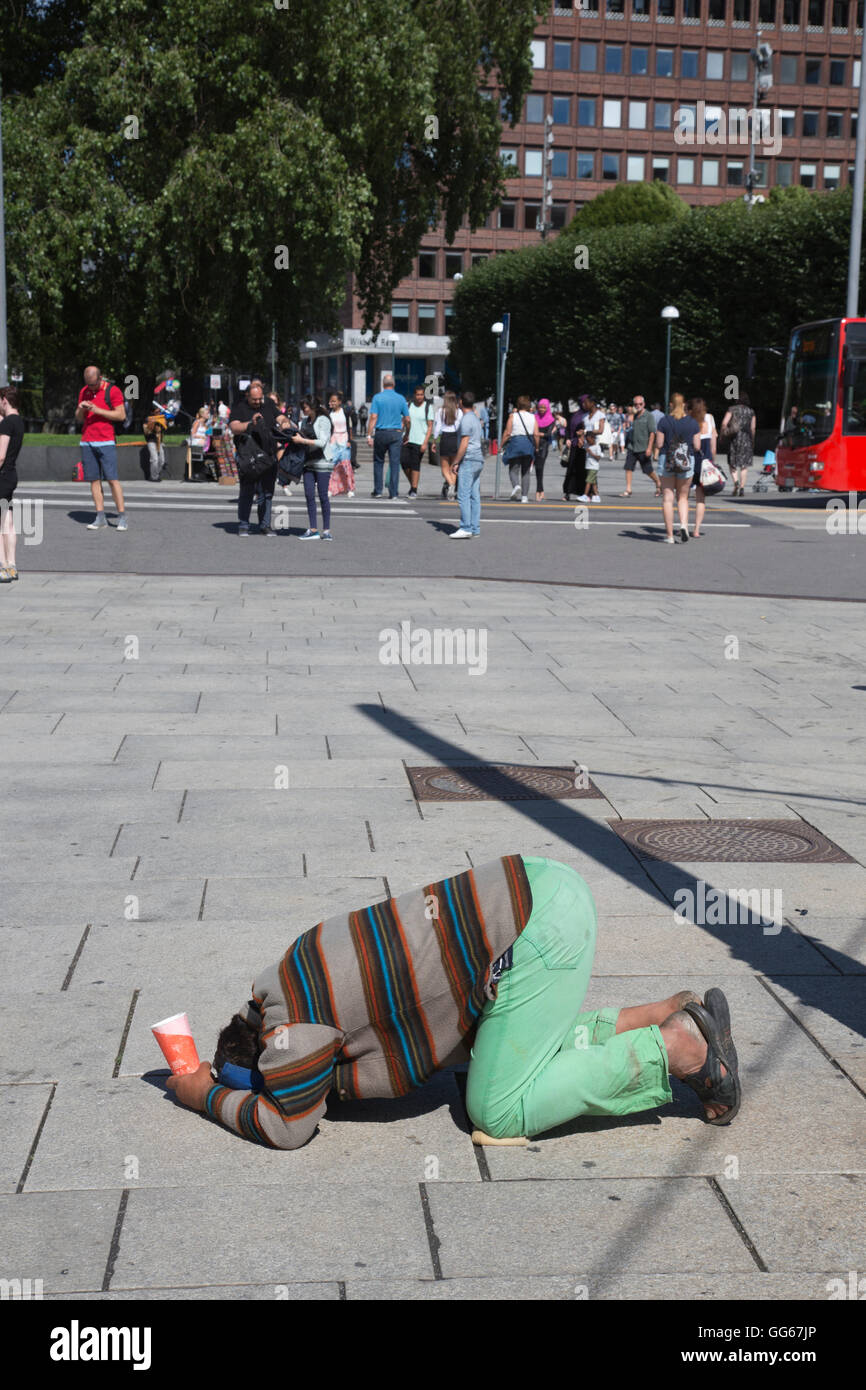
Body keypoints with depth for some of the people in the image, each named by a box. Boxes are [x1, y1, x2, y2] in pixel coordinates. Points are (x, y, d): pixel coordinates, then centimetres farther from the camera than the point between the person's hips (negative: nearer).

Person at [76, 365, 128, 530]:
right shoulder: (83, 392, 15)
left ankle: (122, 517, -6)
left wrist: (98, 410, -15)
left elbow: (121, 415, -8)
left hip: (106, 442, -5)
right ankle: (100, 518, 4)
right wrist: (80, 409, -4)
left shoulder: (113, 391, -1)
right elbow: (79, 419, 19)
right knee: (94, 480, 2)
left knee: (112, 479, -10)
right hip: (87, 442, 5)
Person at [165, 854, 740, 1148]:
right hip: (543, 887, 10)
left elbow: (287, 1127, 2)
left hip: (541, 927, -10)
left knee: (499, 1113, -2)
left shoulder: (290, 1018, -4)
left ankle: (679, 1047, 0)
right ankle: (679, 1012, 17)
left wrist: (208, 1098, 15)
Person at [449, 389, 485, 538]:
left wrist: (456, 462, -11)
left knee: (464, 496, -11)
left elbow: (464, 444, -16)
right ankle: (475, 528, 8)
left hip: (468, 460, -9)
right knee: (475, 495, 8)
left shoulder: (466, 420, -12)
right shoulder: (476, 419, 17)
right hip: (479, 460, 9)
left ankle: (466, 528, -15)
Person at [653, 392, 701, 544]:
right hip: (687, 461, 1)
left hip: (667, 459, -1)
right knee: (683, 498, 16)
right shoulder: (693, 423, -2)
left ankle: (669, 535, 4)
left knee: (667, 498, 5)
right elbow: (697, 447, -3)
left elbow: (659, 444, -8)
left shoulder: (664, 421, -6)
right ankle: (684, 524, -9)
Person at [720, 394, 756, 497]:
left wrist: (722, 434, 6)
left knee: (732, 463, 8)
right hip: (746, 438, 1)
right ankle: (742, 488, 0)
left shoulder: (732, 409, 1)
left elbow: (724, 423, -7)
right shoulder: (751, 411, 6)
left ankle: (736, 482, -16)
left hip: (734, 438, -1)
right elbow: (753, 428, 4)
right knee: (744, 465, 6)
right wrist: (753, 442, 12)